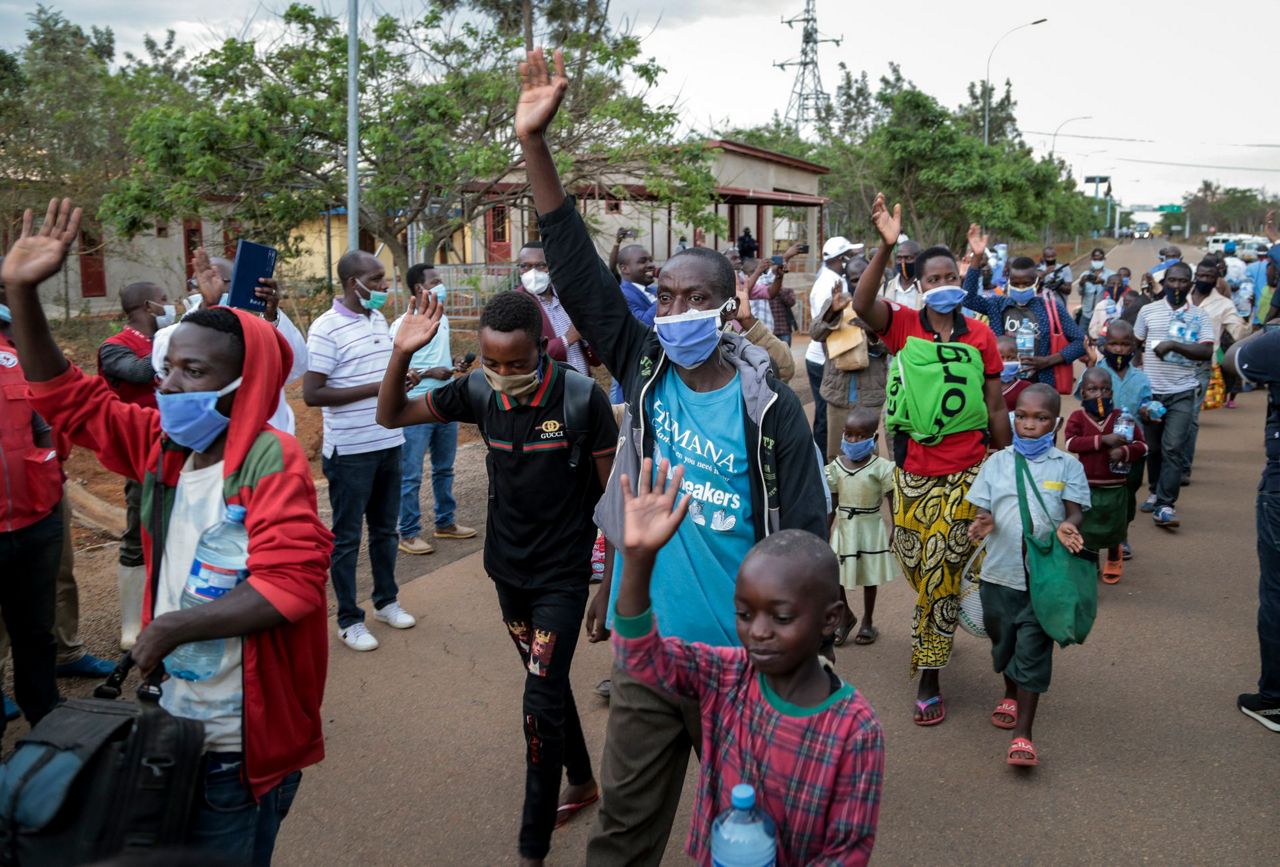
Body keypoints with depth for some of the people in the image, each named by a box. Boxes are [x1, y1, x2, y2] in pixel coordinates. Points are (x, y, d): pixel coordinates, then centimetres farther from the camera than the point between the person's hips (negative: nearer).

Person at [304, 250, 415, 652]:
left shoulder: (379, 319, 8)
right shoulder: (326, 328, -15)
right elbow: (311, 393, -20)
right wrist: (376, 388, -21)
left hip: (389, 444, 7)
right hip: (350, 451, -7)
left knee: (385, 528, 18)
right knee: (346, 537, 5)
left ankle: (386, 601, 33)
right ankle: (349, 619, 15)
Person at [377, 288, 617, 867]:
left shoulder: (581, 398, -20)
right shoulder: (480, 393, -8)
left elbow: (612, 493, -12)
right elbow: (391, 416, 1)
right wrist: (402, 353, -16)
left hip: (563, 574, -5)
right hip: (508, 569, 5)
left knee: (541, 704, -5)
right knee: (547, 683, 20)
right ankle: (582, 781, 43)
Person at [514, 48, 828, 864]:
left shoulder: (769, 406, -12)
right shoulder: (644, 371, -2)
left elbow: (804, 535, -10)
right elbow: (580, 272, -7)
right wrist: (536, 144, -12)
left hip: (740, 656, -3)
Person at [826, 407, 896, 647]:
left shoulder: (881, 468, -13)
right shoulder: (835, 467, -3)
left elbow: (893, 503, -7)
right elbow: (832, 505, 4)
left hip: (870, 528, -3)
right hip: (843, 527, 3)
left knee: (869, 577, 12)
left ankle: (868, 621, 32)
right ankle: (845, 616, 31)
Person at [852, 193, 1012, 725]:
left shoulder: (980, 337, 1)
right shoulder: (903, 327, -1)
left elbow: (996, 409, 6)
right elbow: (862, 305, -23)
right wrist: (886, 246, -33)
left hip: (966, 471, -1)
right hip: (913, 469, 1)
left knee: (942, 571, -2)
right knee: (916, 566, 13)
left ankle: (929, 677, 10)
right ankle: (933, 632, 43)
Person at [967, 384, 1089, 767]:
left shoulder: (1066, 466, 1)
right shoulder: (997, 463, 5)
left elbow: (1074, 510, -3)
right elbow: (984, 509, 6)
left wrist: (1068, 526, -26)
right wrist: (984, 523, -18)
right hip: (1000, 572, 3)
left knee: (1032, 651, -4)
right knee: (1003, 641, 19)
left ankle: (1022, 734, 0)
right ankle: (1011, 694, 47)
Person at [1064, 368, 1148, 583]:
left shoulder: (1122, 417, -3)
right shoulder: (1078, 417, -7)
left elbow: (1142, 445, 0)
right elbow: (1070, 442, -20)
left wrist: (1125, 452, -21)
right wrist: (1102, 440, -27)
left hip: (1115, 487, 1)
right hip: (1086, 485, -1)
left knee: (1113, 530, 16)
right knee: (1085, 529, 9)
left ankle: (1113, 560, 45)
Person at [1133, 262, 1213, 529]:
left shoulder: (1199, 316, 2)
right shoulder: (1148, 311, 4)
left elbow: (1206, 351, -7)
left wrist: (1174, 345, -18)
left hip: (1183, 392, -1)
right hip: (1151, 390, 1)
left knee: (1174, 448, -10)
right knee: (1153, 447, 12)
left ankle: (1165, 505, -10)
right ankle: (1156, 492, 31)